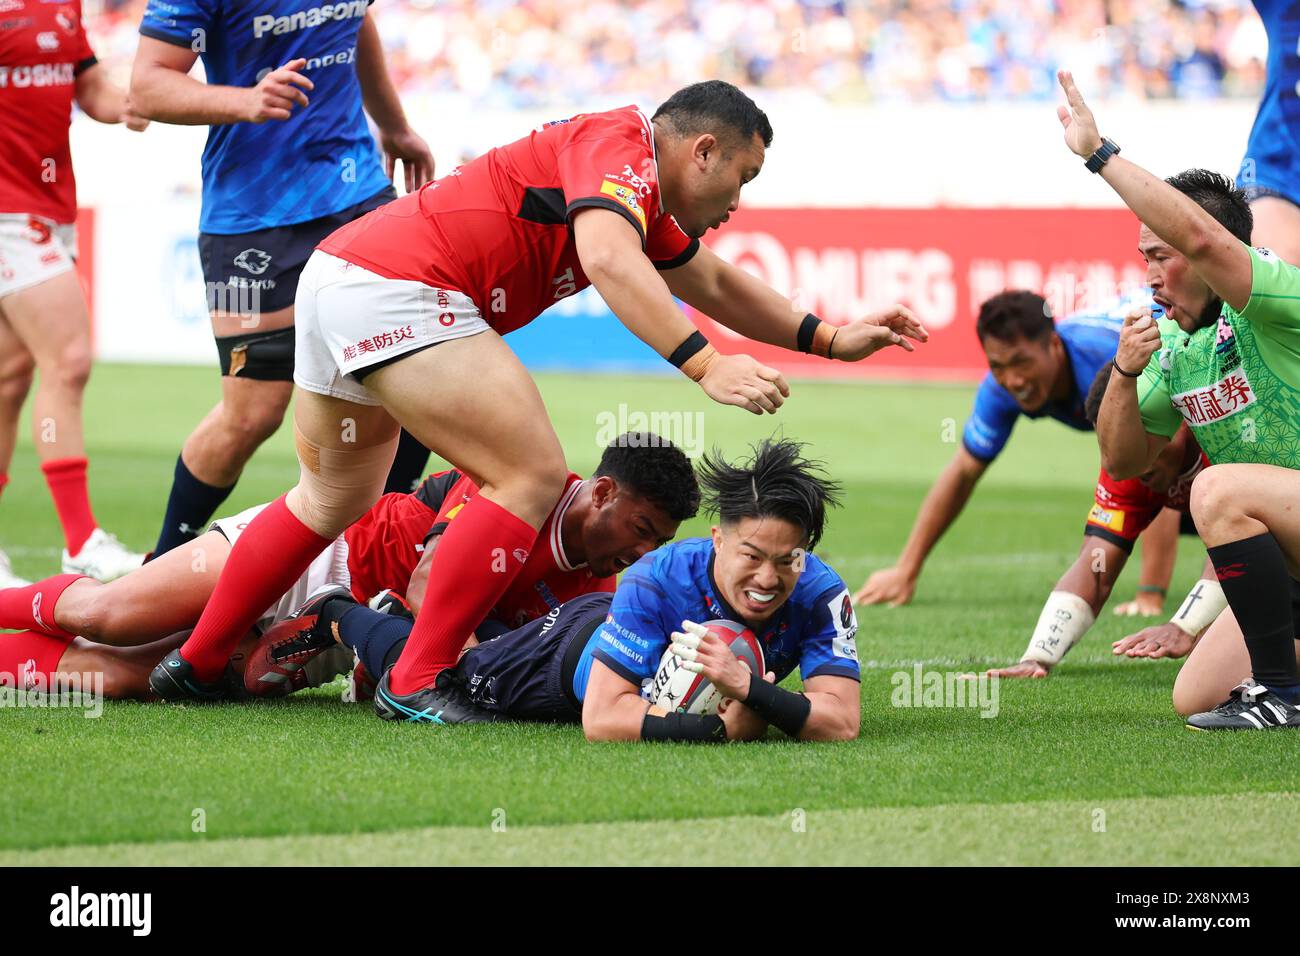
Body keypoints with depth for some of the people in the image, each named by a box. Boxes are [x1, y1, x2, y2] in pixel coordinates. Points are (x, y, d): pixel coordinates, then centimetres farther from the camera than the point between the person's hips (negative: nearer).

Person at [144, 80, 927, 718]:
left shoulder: (645, 201, 22)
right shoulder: (620, 146, -9)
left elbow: (714, 284, 36)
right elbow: (607, 258, -28)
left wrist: (829, 339, 29)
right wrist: (706, 365, -33)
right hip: (398, 291, -11)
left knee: (334, 499, 27)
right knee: (533, 476, -10)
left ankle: (195, 664, 33)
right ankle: (417, 681, -10)